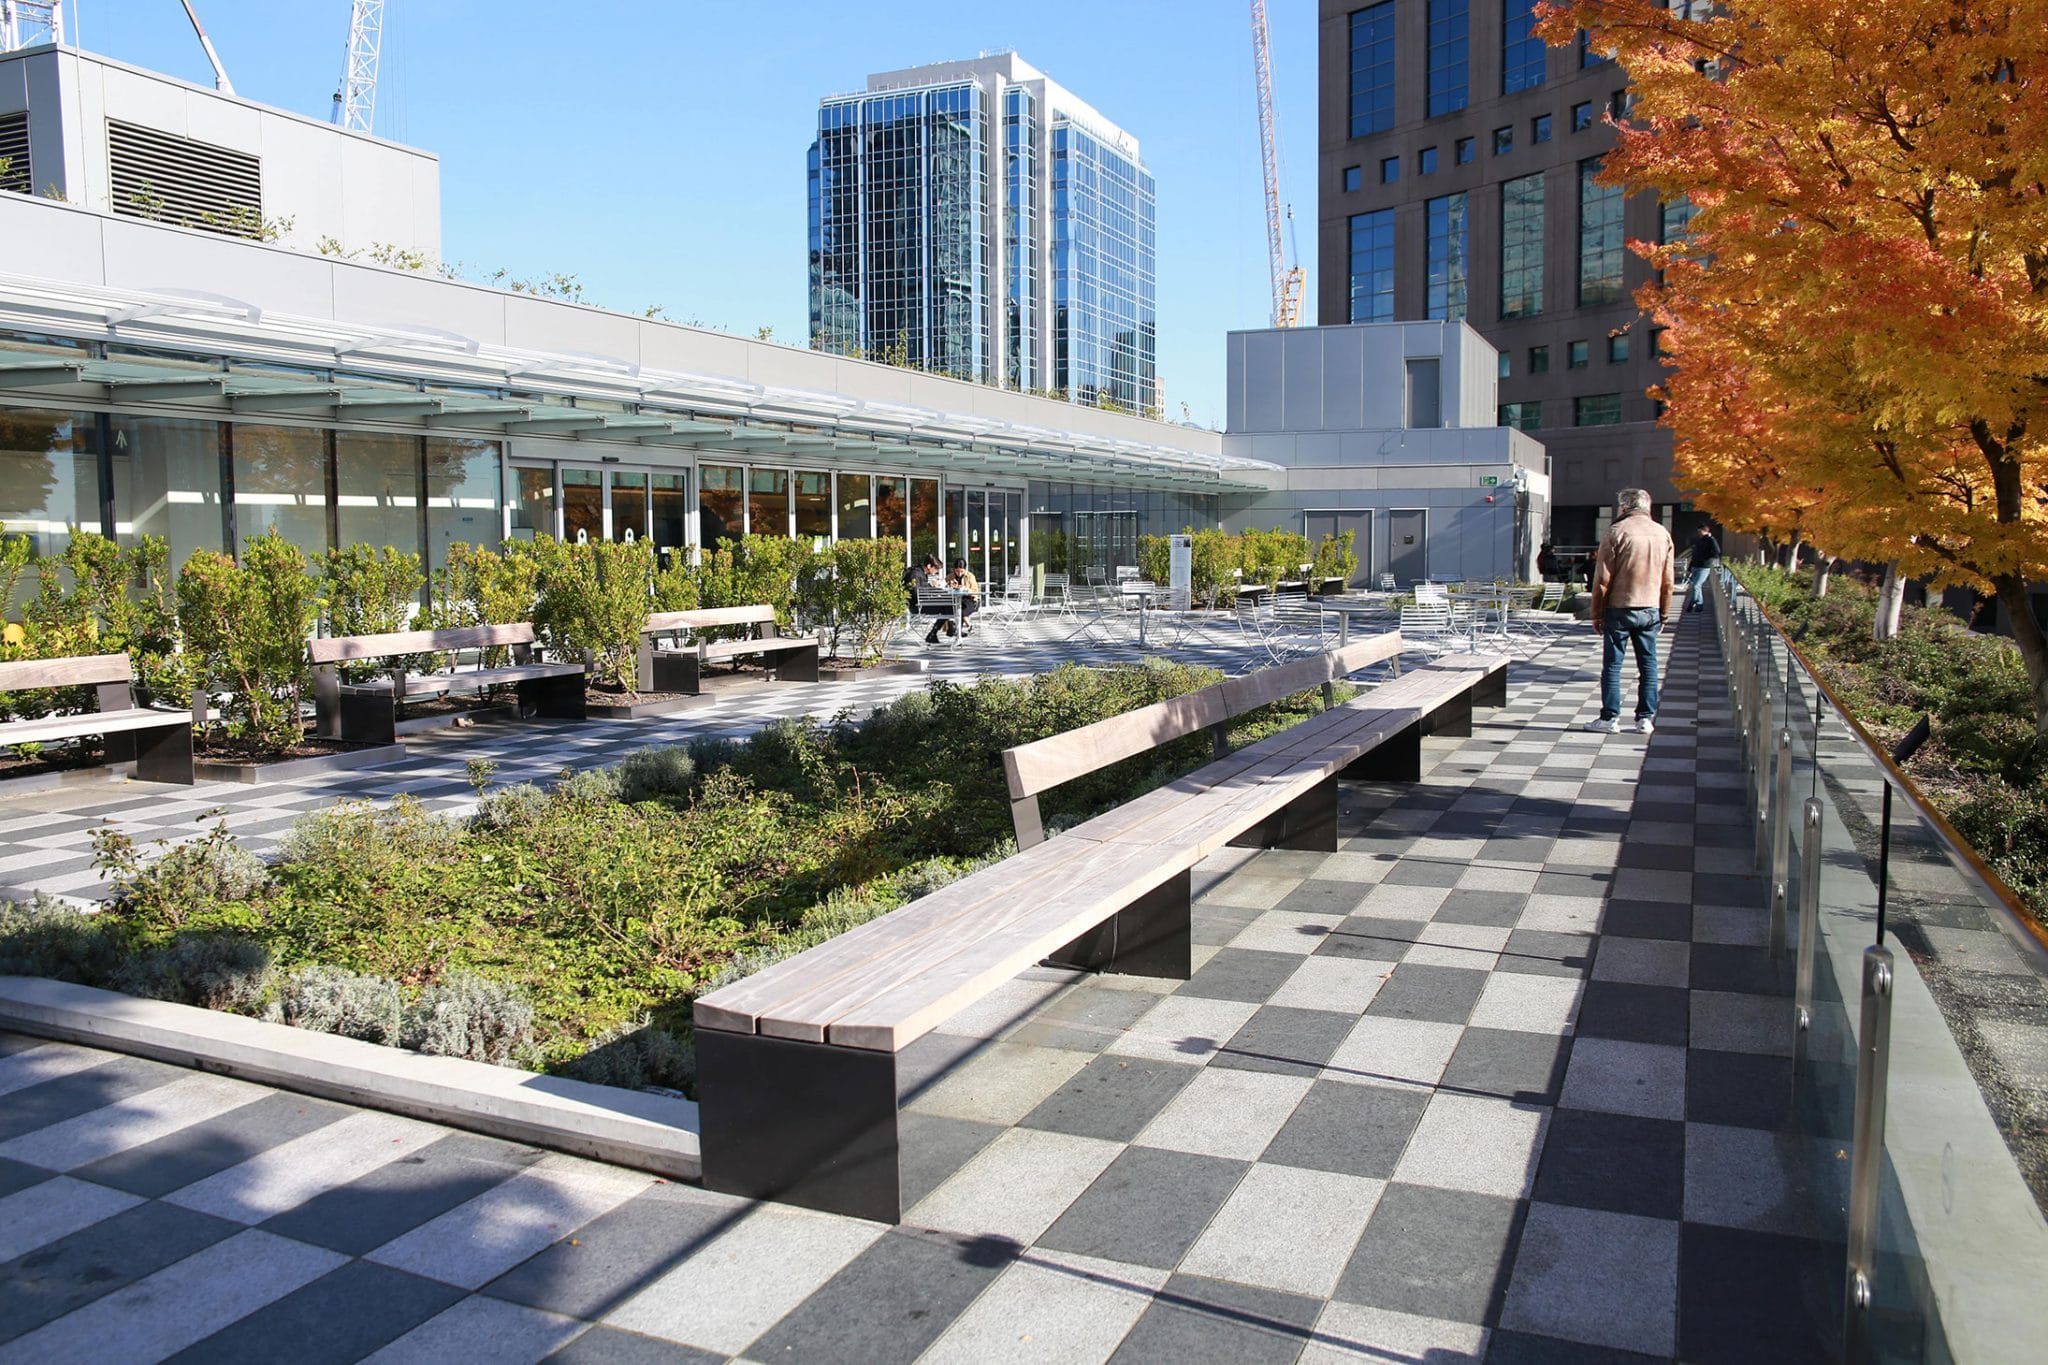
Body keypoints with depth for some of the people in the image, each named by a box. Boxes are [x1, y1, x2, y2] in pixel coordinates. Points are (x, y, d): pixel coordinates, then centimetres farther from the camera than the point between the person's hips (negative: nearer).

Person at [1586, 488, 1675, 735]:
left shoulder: (1617, 531, -8)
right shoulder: (1663, 534, 7)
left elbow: (1603, 578, -8)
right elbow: (1668, 581, 10)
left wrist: (1597, 613, -1)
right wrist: (1664, 614, 17)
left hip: (1619, 608, -4)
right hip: (1650, 610, 4)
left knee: (1612, 664, 2)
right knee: (1648, 664, 9)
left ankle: (1610, 718, 2)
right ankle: (1646, 717, 11)